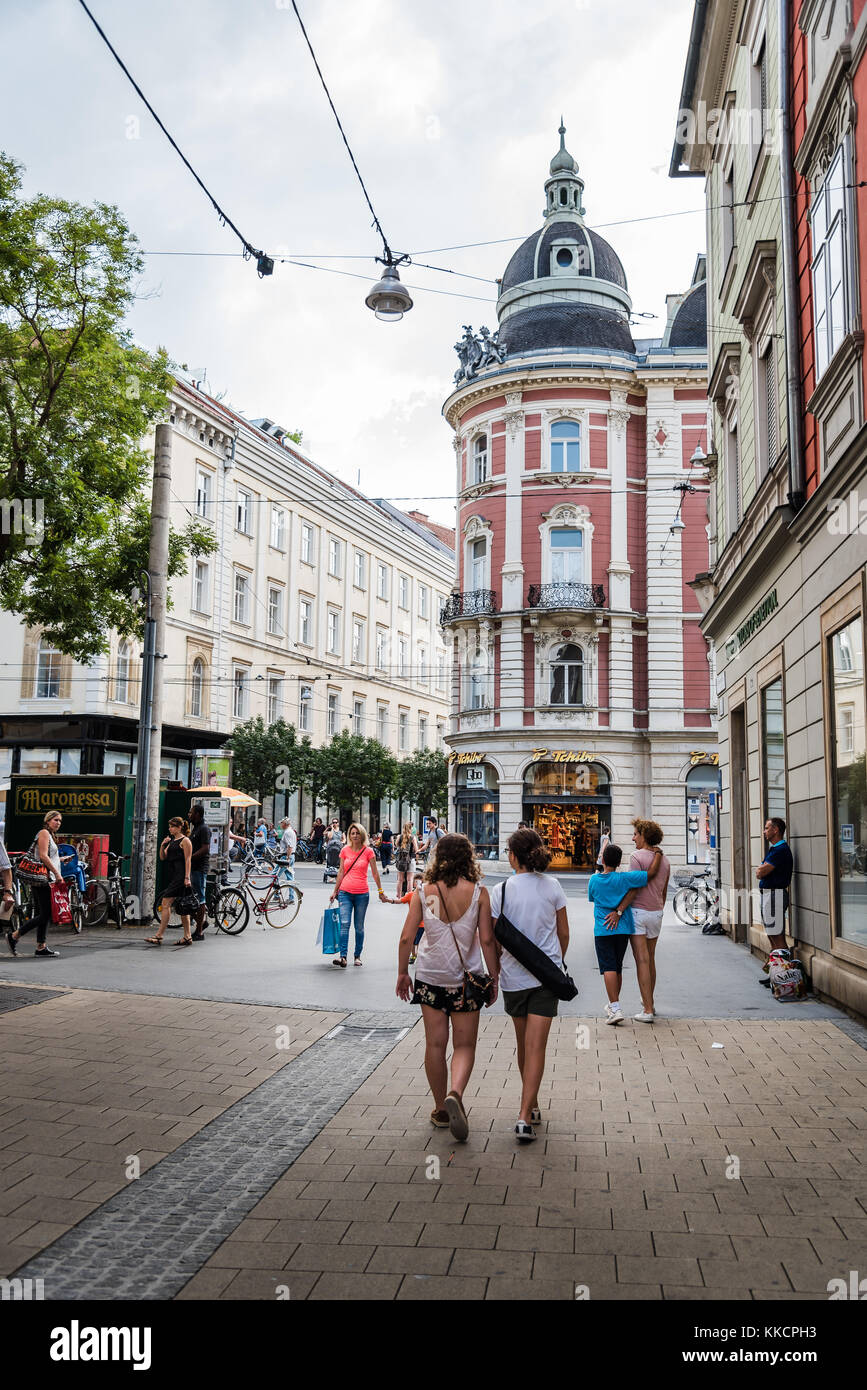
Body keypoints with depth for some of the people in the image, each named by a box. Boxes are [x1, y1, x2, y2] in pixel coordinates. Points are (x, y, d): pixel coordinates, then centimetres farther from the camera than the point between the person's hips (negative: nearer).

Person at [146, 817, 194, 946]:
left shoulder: (185, 841, -6)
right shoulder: (172, 841, 19)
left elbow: (187, 860, -12)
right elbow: (163, 857, 17)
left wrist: (187, 877, -18)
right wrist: (162, 845, 0)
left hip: (180, 876, -9)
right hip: (173, 876, 9)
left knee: (165, 904, -12)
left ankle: (159, 937, -11)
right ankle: (187, 937, 12)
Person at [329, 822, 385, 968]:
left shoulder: (368, 851, -1)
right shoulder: (345, 850, 5)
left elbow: (375, 873, 4)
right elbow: (341, 872, 11)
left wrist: (380, 891, 7)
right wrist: (335, 891, 13)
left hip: (362, 894, -1)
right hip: (345, 892, 1)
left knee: (359, 927, 7)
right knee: (344, 924, -12)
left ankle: (357, 956, 19)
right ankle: (343, 957, -17)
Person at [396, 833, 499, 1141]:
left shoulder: (424, 892, -5)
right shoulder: (478, 893, -8)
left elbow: (406, 937, -5)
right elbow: (486, 940, -8)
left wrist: (402, 973, 8)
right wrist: (494, 977, 4)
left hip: (430, 976, 1)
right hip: (467, 978, -1)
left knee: (435, 1044, 12)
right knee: (464, 1045, 9)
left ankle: (441, 1110, 21)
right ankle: (456, 1093, -16)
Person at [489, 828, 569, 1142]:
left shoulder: (501, 891, -10)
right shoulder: (552, 886, -3)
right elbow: (564, 933, 4)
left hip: (514, 975, 0)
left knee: (523, 1043, 18)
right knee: (536, 1046, -1)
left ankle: (531, 1107, 33)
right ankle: (526, 1116, -11)